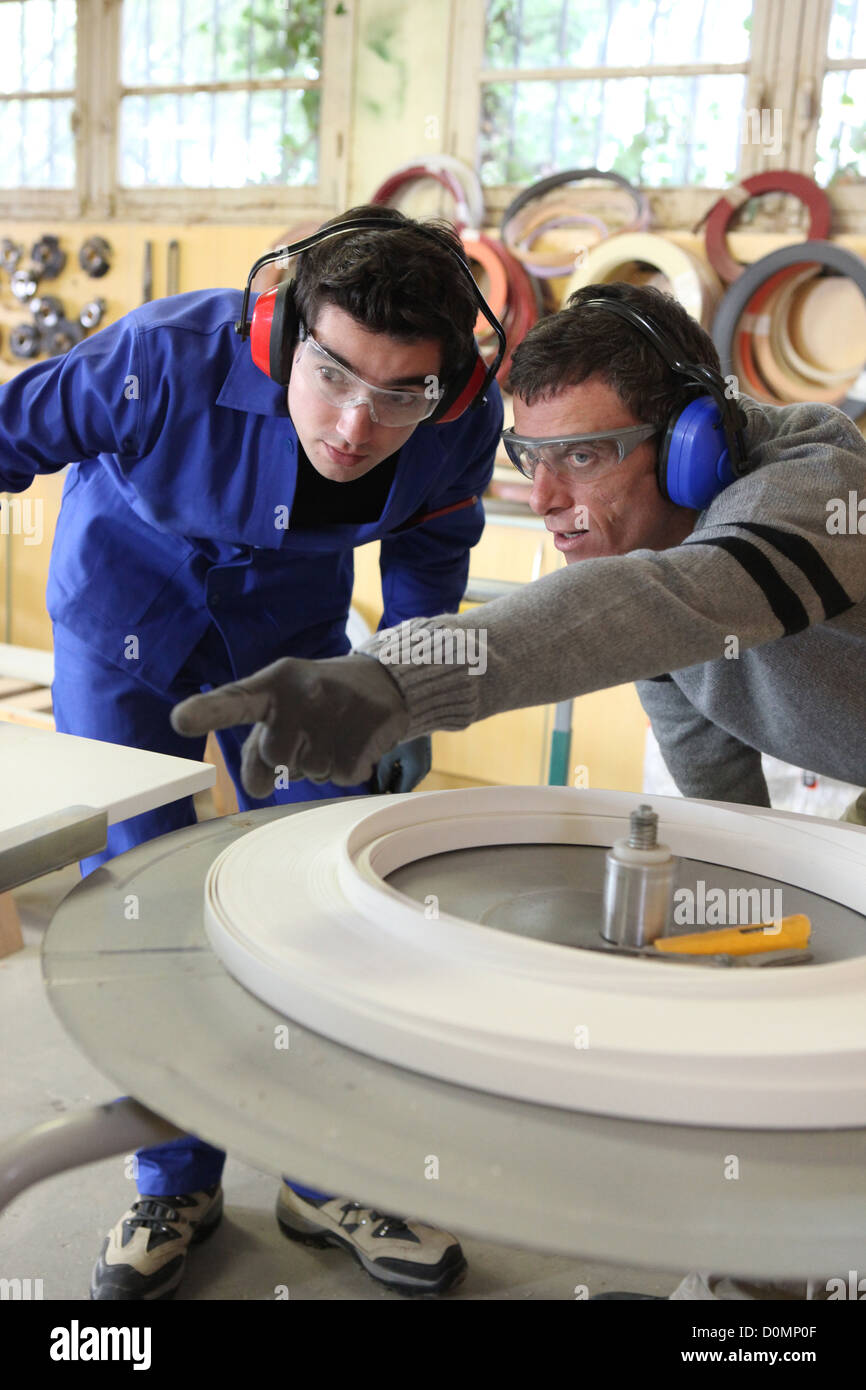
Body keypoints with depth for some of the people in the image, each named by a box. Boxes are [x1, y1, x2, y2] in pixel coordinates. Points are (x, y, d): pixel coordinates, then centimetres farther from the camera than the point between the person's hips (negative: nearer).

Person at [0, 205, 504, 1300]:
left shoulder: (465, 422, -24)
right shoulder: (167, 358, -35)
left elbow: (429, 550, -2)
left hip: (289, 618, 2)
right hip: (126, 607, -2)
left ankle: (327, 1176, 17)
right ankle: (175, 1180, 16)